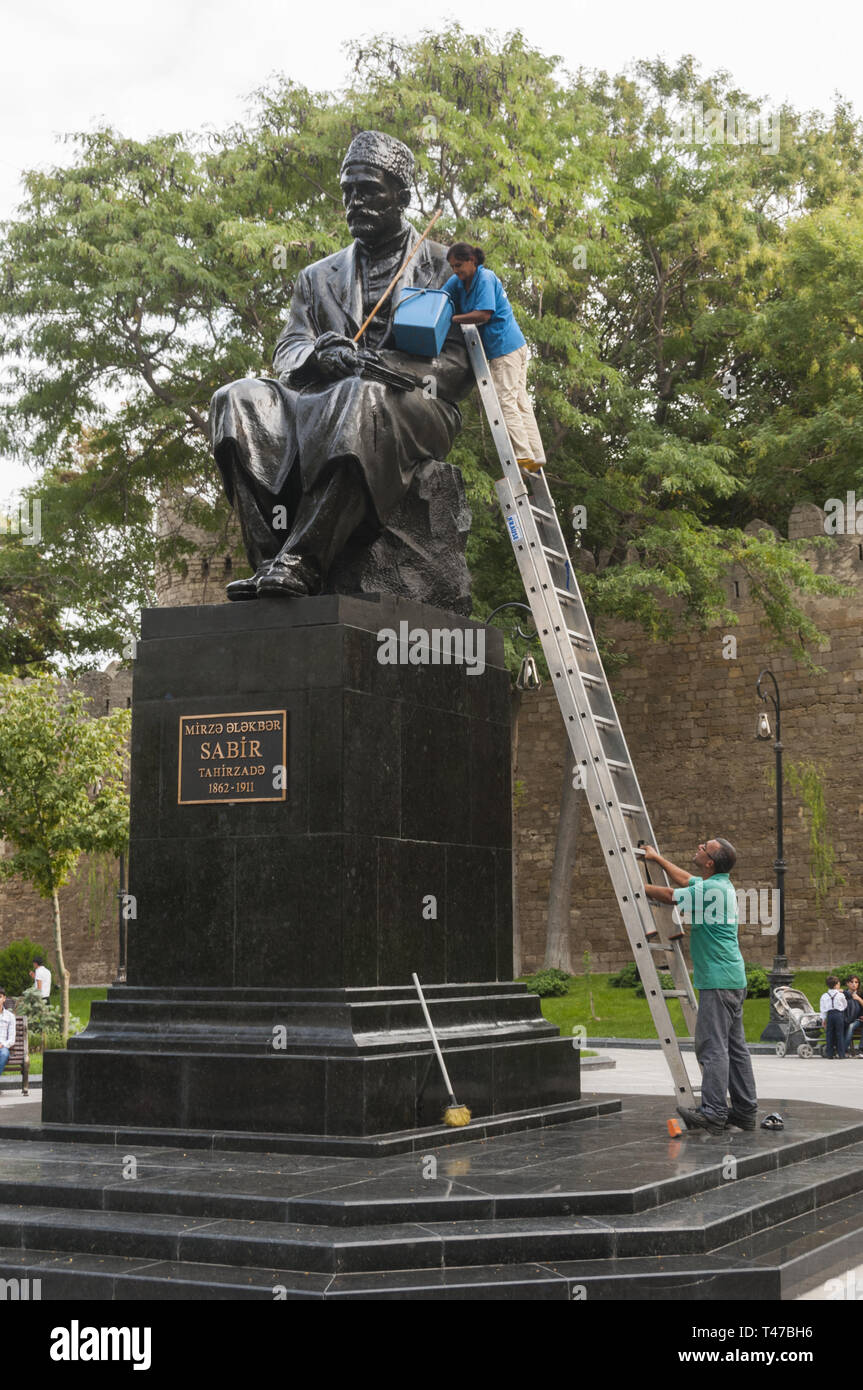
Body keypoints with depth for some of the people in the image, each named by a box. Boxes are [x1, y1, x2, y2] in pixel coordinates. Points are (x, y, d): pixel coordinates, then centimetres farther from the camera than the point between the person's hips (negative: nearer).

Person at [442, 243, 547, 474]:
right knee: (520, 401, 8)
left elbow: (484, 314, -22)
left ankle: (524, 455, -11)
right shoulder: (458, 282, 11)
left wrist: (453, 319, -15)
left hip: (506, 347, -10)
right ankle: (536, 456, 9)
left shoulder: (485, 278, -15)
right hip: (513, 345, 10)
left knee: (506, 401, -10)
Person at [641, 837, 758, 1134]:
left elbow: (669, 895, -7)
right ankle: (745, 1111, 14)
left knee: (712, 1046, -10)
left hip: (717, 981, -10)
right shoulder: (721, 884, 13)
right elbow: (684, 880, 29)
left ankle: (713, 1113, -11)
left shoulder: (710, 890, -17)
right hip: (733, 979, 10)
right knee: (734, 1046, 11)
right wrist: (657, 858, 35)